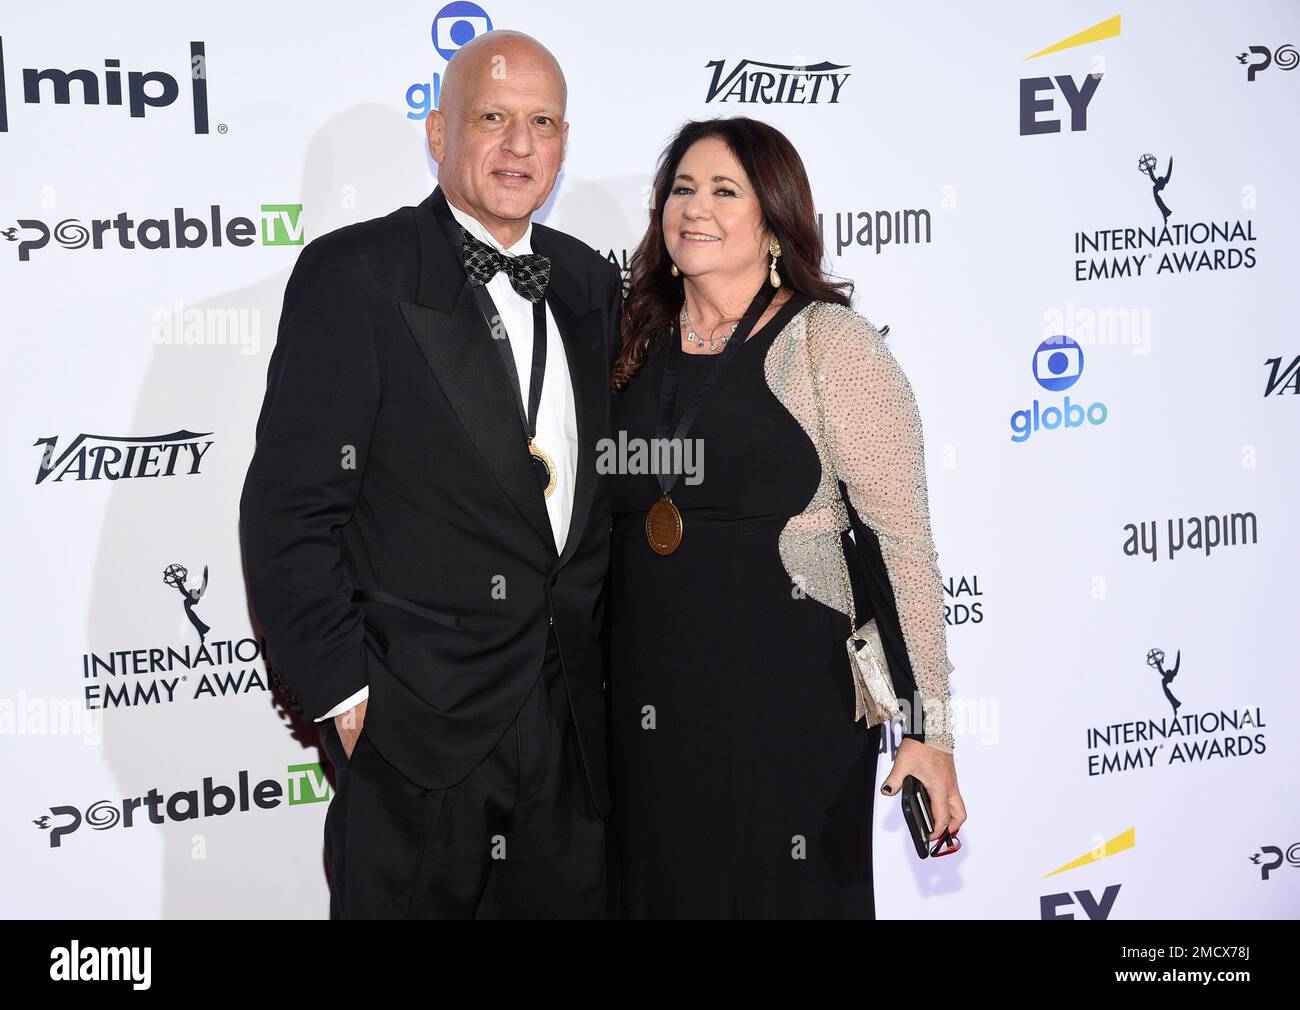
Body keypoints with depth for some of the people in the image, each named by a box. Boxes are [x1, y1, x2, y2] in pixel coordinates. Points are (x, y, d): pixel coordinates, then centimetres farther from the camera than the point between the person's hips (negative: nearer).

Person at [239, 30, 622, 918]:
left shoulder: (591, 283, 10)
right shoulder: (353, 275, -9)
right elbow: (290, 511, -12)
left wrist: (602, 660, 10)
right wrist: (342, 695, -13)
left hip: (572, 714, 6)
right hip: (417, 725, -5)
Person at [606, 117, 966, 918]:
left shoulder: (830, 341, -7)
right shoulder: (639, 347, 9)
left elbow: (903, 537, -11)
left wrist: (926, 728, -16)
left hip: (788, 699, -5)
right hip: (648, 702, 5)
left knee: (785, 893, 7)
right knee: (666, 891, 13)